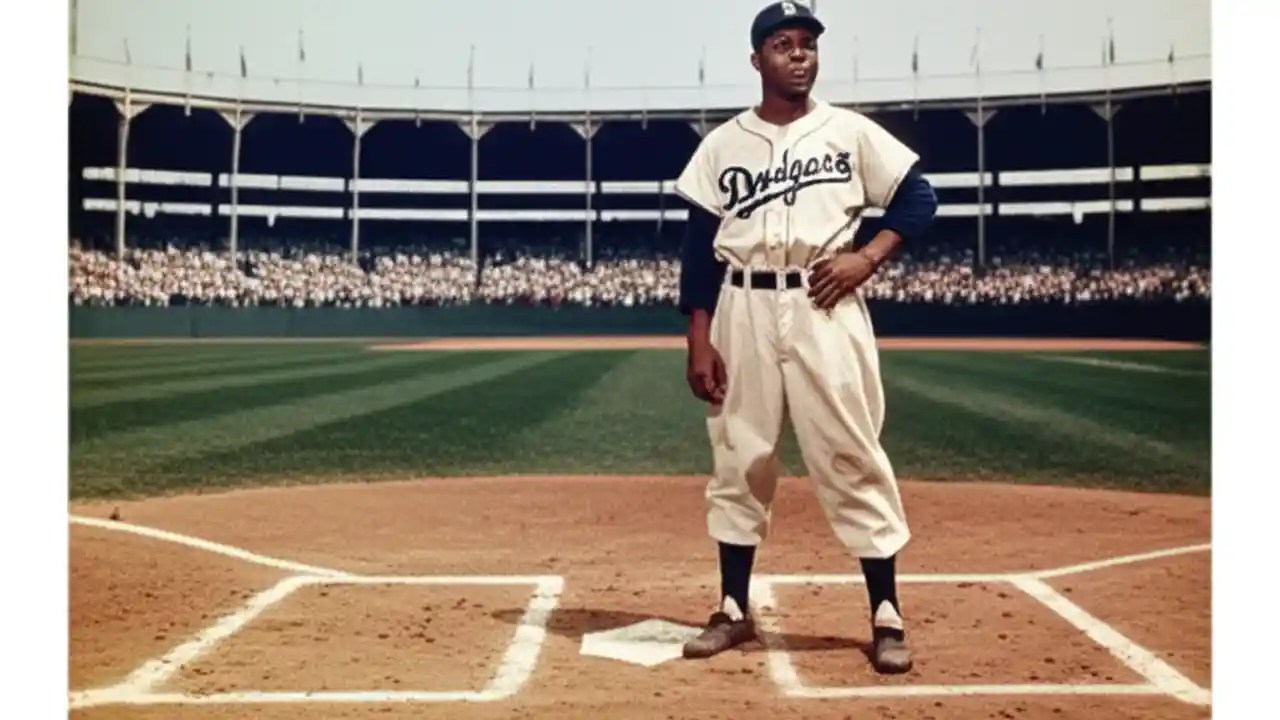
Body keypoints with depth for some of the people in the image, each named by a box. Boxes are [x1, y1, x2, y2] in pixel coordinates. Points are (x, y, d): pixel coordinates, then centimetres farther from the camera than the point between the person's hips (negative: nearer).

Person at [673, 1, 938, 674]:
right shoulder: (722, 144, 9)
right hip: (743, 310, 2)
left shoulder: (850, 131, 7)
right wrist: (699, 340, -1)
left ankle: (886, 615, 7)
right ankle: (734, 609, 20)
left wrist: (867, 257, -9)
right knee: (739, 460, 7)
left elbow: (919, 197, 7)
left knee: (853, 457, -2)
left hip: (825, 307, -1)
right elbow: (700, 247, 6)